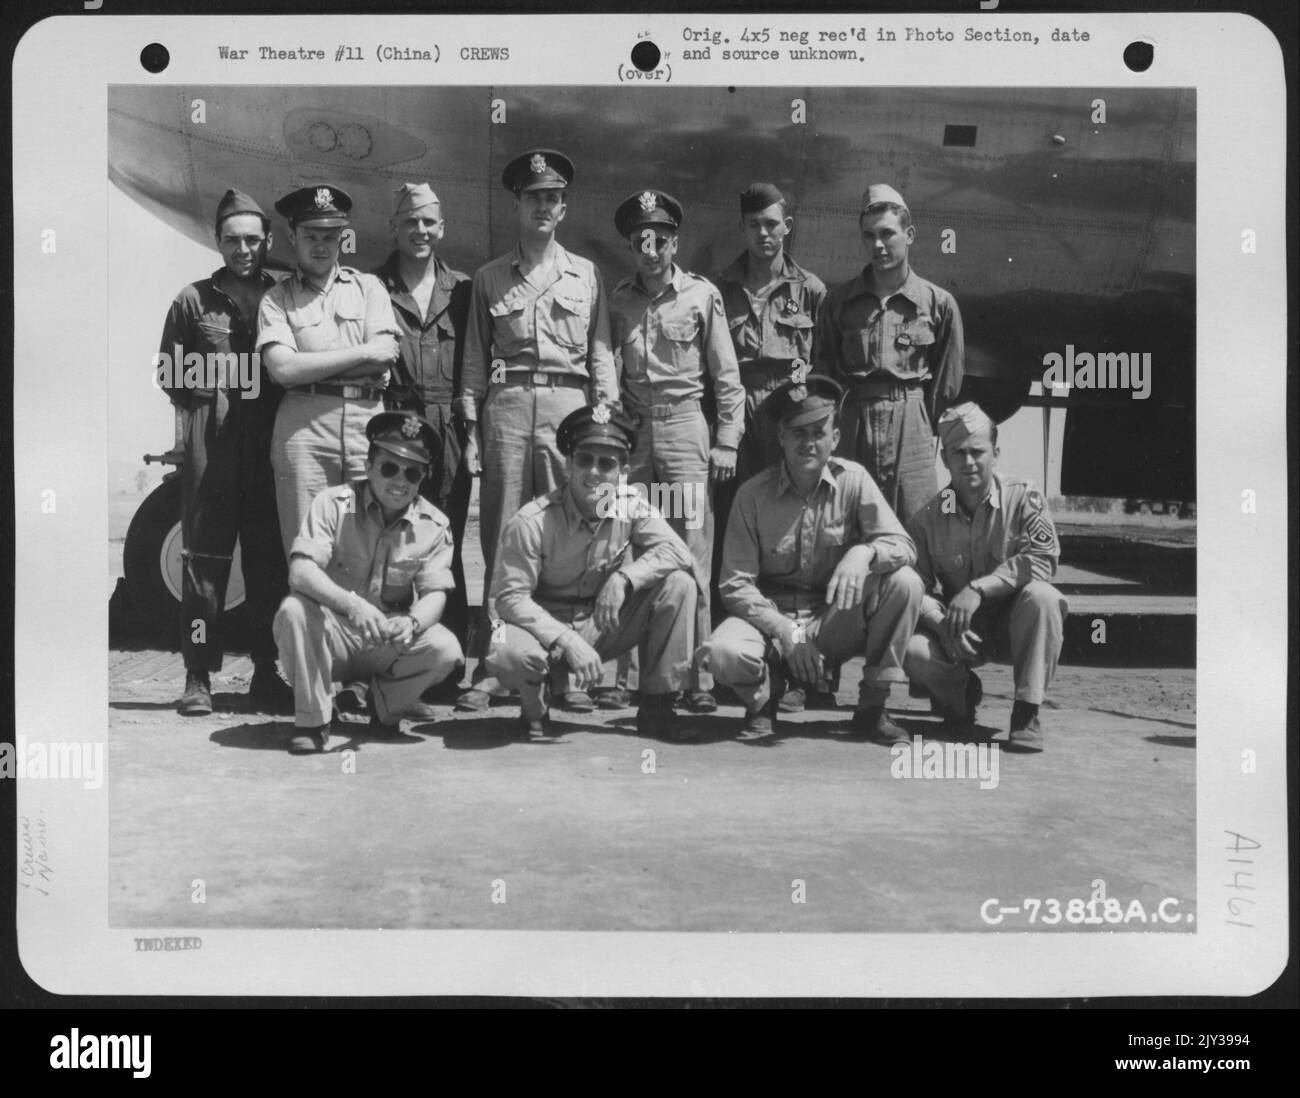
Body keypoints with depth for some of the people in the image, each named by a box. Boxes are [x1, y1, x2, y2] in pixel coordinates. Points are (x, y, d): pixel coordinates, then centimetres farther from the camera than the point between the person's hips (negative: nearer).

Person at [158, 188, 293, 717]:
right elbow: (172, 374, 8)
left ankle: (266, 672, 11)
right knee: (204, 557, -3)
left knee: (270, 557, 2)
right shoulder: (194, 300, 9)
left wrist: (268, 401, -4)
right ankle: (198, 677, 0)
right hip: (212, 440, -2)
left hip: (272, 439, 2)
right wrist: (206, 399, -3)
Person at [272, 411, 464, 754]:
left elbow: (435, 594, -9)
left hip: (392, 642, 2)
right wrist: (351, 604, -41)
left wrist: (412, 622, -35)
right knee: (293, 611, -32)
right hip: (333, 634, -2)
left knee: (445, 649, -26)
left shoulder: (434, 525, -3)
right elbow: (300, 571, -23)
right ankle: (312, 720, -14)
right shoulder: (334, 504, -11)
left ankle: (383, 707, 6)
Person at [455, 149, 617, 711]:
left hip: (569, 402, 0)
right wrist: (471, 426, 3)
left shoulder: (586, 275, 15)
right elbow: (475, 359, 13)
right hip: (507, 404, 0)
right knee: (501, 533, -3)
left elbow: (601, 354, 12)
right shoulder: (489, 278, 15)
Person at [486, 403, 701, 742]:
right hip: (547, 624, -4)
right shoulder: (532, 522, -18)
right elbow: (511, 596, -20)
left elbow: (677, 552, -14)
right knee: (508, 654, -39)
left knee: (678, 583, -17)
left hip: (605, 625, 4)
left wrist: (624, 577, -30)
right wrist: (567, 641, -31)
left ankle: (657, 707, -6)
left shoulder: (631, 506, -6)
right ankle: (535, 707, 2)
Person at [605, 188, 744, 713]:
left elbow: (726, 377, 4)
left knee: (691, 557, -5)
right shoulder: (617, 300, 10)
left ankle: (697, 678, -1)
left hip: (685, 429, -2)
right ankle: (616, 672, 7)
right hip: (632, 429, 2)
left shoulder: (702, 295, 3)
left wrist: (726, 442, -1)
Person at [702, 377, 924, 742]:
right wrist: (787, 634, -22)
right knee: (723, 653, -34)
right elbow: (736, 585, -9)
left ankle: (872, 708, -10)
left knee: (905, 582, -23)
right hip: (771, 616, -2)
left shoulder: (853, 480, -4)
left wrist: (864, 552, -33)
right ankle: (764, 696, 5)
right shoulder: (753, 494, -8)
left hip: (835, 619, 2)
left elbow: (903, 545, -9)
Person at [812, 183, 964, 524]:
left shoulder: (938, 303, 4)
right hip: (850, 423, 2)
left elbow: (947, 382, 6)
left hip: (911, 426, -1)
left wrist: (926, 426, 3)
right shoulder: (839, 300, 9)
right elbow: (822, 371, 10)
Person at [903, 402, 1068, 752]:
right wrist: (944, 626, -29)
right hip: (964, 631, 1)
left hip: (1013, 619, -1)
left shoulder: (1023, 497, -9)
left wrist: (978, 588, -31)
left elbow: (1042, 559, -23)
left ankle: (1026, 713, -21)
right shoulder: (928, 518, -4)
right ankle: (961, 691, 8)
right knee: (912, 650, -29)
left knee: (1041, 596, -35)